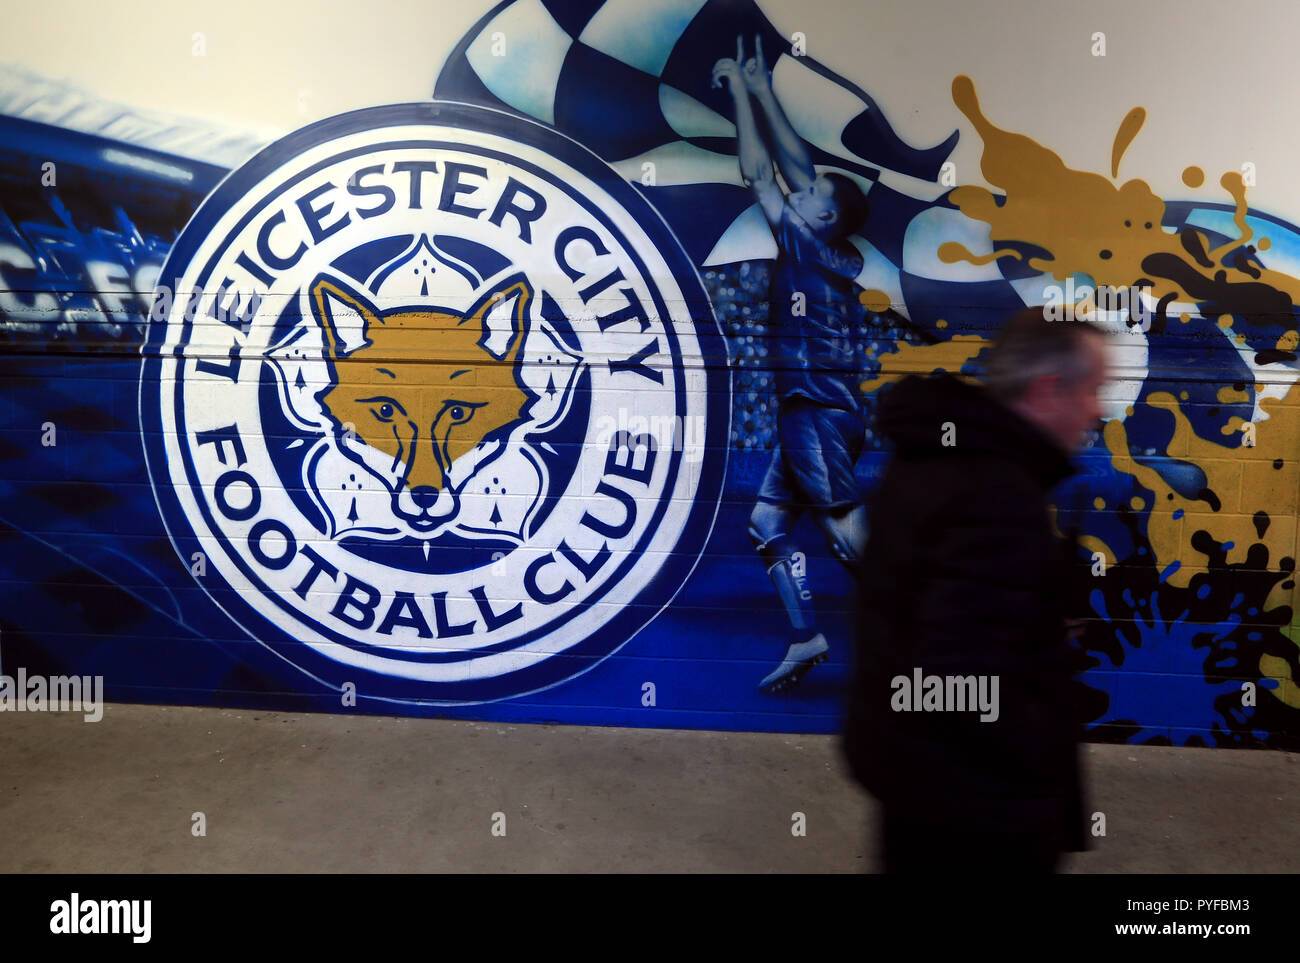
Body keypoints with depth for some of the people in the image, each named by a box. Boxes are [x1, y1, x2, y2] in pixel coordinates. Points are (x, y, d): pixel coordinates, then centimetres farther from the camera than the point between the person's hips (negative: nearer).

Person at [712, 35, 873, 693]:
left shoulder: (808, 249, -9)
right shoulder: (835, 257, 12)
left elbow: (756, 173, -5)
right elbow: (795, 166, 18)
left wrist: (740, 90, 5)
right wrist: (761, 93, 21)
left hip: (821, 414, -9)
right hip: (811, 414, 9)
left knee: (850, 537, -6)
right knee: (768, 524, 11)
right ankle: (806, 639, 14)